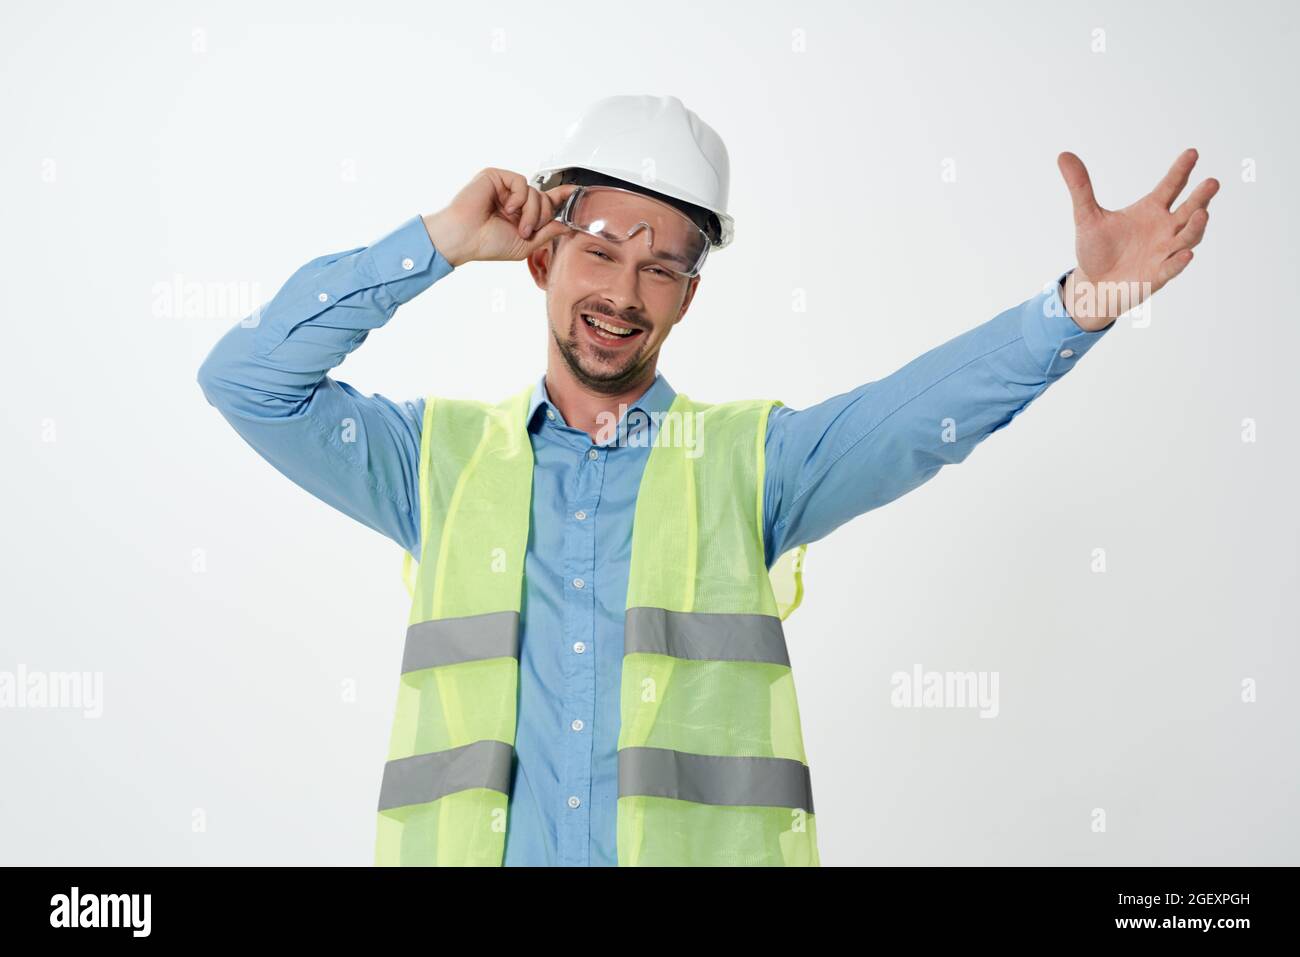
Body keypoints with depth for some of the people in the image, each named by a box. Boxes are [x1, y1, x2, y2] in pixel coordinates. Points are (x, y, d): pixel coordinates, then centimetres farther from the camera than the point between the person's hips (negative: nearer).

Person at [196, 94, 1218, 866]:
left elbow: (926, 410, -4)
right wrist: (435, 244, -2)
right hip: (472, 847, 0)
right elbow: (245, 381, 3)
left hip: (705, 847, 0)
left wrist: (1082, 302, -20)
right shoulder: (440, 456, 9)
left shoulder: (751, 459, 8)